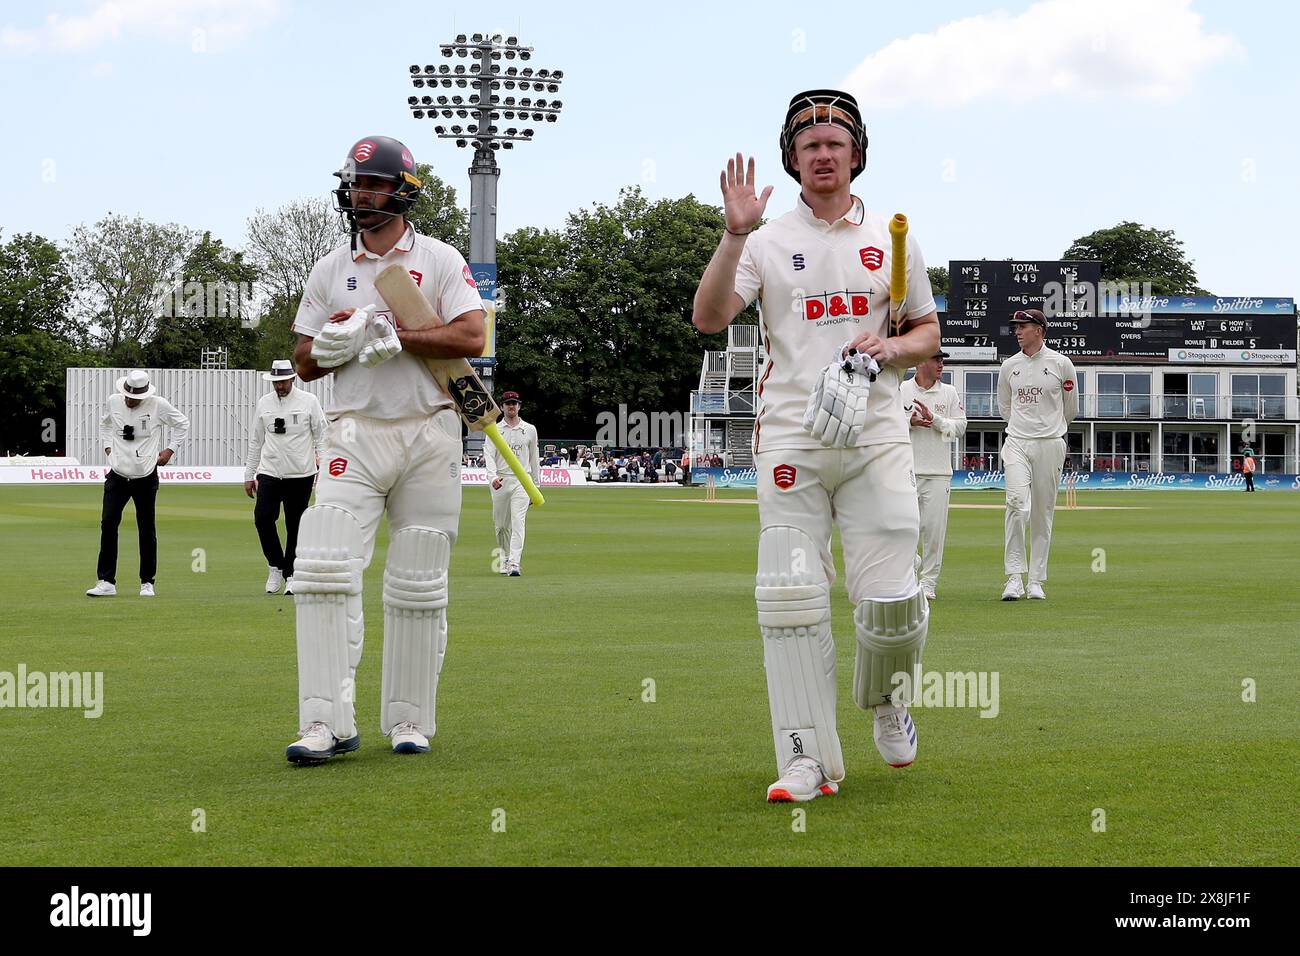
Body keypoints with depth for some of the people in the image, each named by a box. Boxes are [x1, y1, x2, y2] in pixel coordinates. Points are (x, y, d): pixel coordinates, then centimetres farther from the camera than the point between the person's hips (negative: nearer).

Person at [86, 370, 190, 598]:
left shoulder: (158, 405, -8)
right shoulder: (113, 401, 1)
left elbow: (182, 424, 8)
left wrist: (169, 450, 2)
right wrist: (108, 446, 12)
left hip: (145, 478, -2)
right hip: (117, 476, 2)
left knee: (147, 529, 3)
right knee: (108, 523, -8)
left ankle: (147, 583, 14)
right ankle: (106, 582, -5)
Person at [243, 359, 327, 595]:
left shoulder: (309, 401, 1)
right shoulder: (264, 403, 10)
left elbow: (321, 436, 2)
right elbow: (255, 441, 15)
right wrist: (249, 475, 13)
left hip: (301, 475, -2)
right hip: (269, 473, 2)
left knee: (296, 526, 1)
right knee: (262, 517, -14)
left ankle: (291, 575, 11)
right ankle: (276, 566, 3)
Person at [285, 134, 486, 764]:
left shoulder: (440, 261, 3)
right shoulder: (330, 271, 12)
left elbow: (471, 337, -10)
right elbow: (305, 363, 12)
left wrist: (389, 334, -15)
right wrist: (338, 340, -10)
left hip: (429, 434, -1)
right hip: (356, 433, 2)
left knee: (418, 588, 2)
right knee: (324, 570, -14)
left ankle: (410, 721, 13)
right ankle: (328, 724, -13)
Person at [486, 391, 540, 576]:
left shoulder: (530, 430, 10)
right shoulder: (495, 430, 5)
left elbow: (534, 458, 15)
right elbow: (489, 455, -6)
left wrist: (536, 485, 13)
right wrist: (493, 476, -25)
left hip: (522, 481, -1)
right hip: (500, 482, 1)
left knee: (518, 521, -15)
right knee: (501, 524, 7)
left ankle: (514, 564, -23)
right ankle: (504, 561, 24)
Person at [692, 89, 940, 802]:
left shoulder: (892, 239, 12)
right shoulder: (767, 241, 6)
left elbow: (928, 332, 18)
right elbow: (709, 318, -8)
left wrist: (890, 347, -4)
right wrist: (734, 234, -19)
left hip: (875, 438, 1)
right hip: (790, 440, -1)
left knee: (891, 598, -5)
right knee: (791, 599, -6)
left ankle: (886, 701, 26)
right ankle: (807, 759, 0)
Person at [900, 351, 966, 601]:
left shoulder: (949, 393, 10)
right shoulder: (900, 390, 6)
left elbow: (960, 428, 3)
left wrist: (934, 419, -11)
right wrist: (909, 422, -14)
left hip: (939, 472, 1)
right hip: (906, 470, -1)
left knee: (934, 528, -1)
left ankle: (928, 582, 5)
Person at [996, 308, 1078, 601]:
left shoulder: (1061, 364, 1)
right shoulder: (1009, 366, 8)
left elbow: (1071, 409, 13)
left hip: (1050, 445, -1)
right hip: (1017, 444, 1)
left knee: (1043, 512, 3)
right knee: (1016, 502, -18)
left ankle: (1036, 581, 10)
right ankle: (1014, 576, -19)